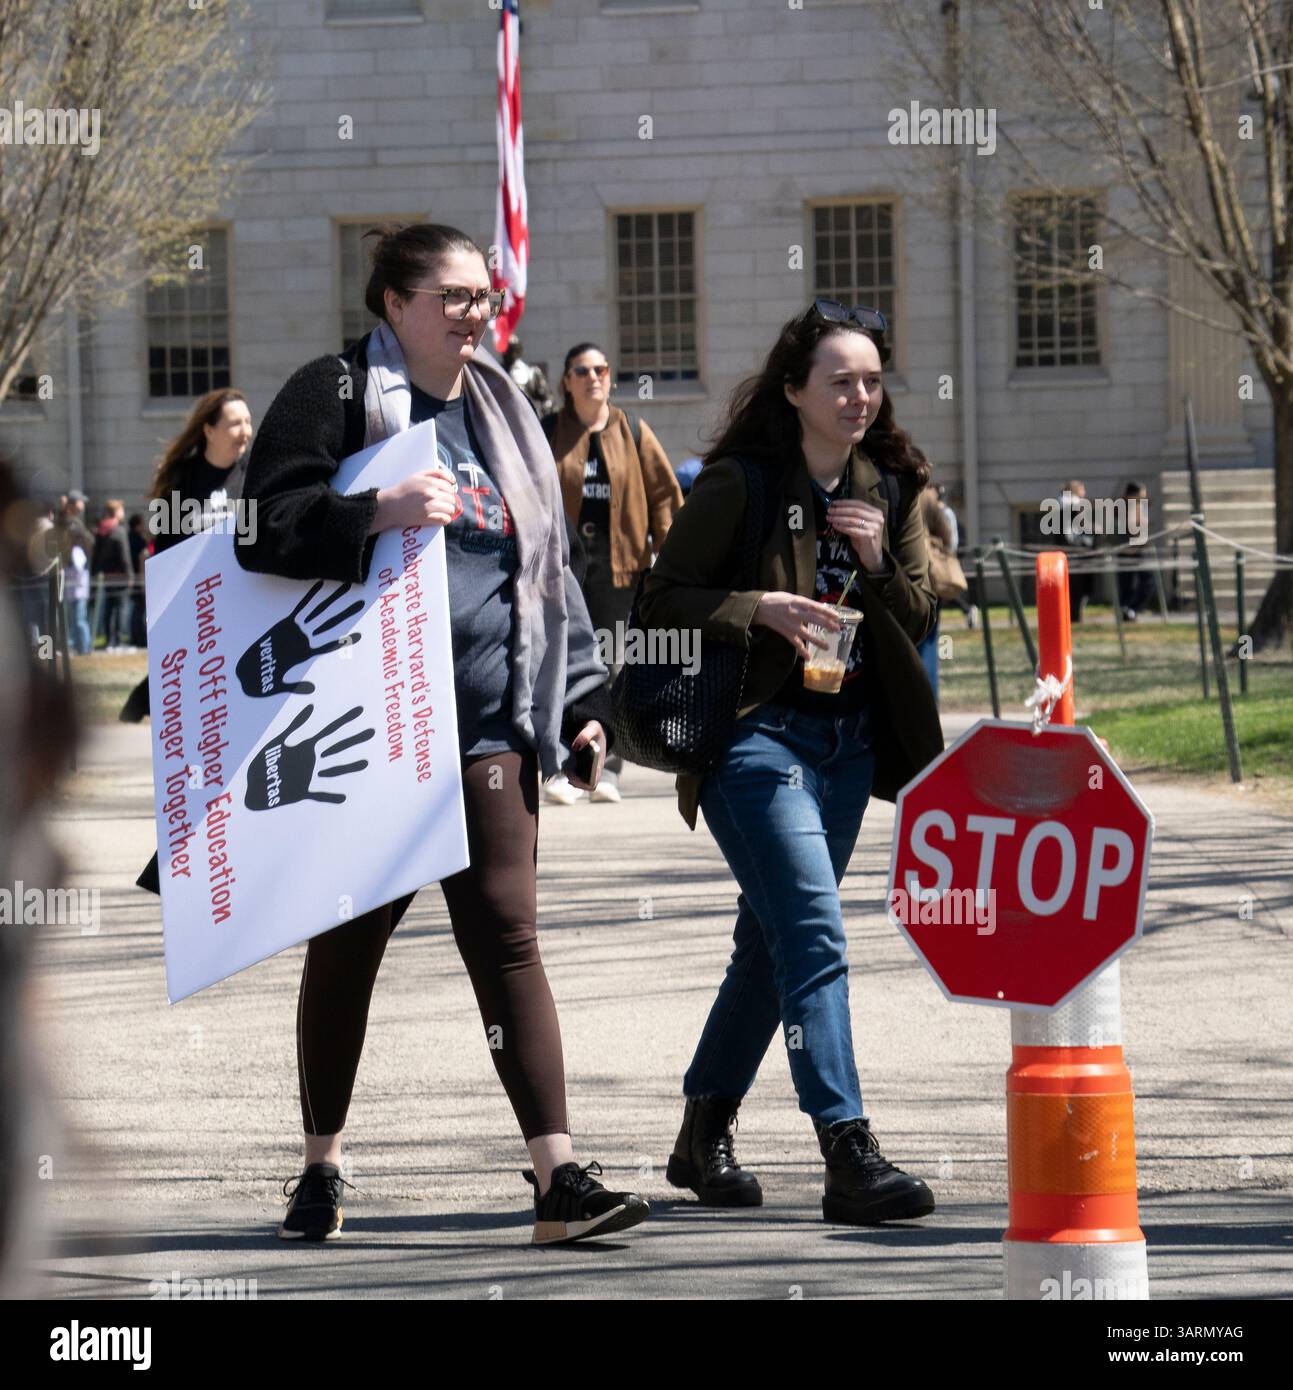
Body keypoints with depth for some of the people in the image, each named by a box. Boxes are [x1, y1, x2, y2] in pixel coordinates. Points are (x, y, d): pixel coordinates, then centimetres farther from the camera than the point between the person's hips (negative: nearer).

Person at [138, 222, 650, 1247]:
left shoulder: (502, 412, 16)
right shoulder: (333, 396, -3)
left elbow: (550, 568, 21)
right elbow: (265, 530, -13)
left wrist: (583, 698, 16)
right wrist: (380, 511, -26)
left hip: (489, 729, 4)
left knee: (506, 935, -5)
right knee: (348, 943, 7)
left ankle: (559, 1178, -10)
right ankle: (322, 1167, 21)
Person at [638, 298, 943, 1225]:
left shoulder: (891, 490, 10)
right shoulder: (740, 485, -7)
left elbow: (919, 622, 10)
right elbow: (662, 601, -7)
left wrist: (879, 559, -8)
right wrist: (760, 609, -20)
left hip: (850, 739, 7)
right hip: (757, 734, -7)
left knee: (772, 943, 13)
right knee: (814, 938, -17)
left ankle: (704, 1138, 26)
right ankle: (849, 1156, -22)